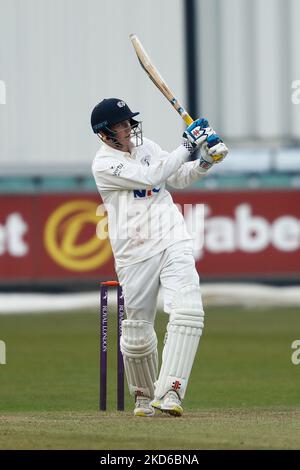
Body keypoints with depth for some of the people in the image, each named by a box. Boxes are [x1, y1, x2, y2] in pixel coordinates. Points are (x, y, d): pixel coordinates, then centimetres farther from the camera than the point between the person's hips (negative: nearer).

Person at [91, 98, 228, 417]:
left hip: (173, 244, 4)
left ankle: (168, 392, -26)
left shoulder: (146, 146, 13)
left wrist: (205, 162, 6)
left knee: (188, 313, -19)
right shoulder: (104, 164, -8)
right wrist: (187, 145, -13)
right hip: (135, 256, -4)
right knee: (137, 332, 2)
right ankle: (143, 396, 27)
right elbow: (151, 177, -18)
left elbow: (178, 178, 25)